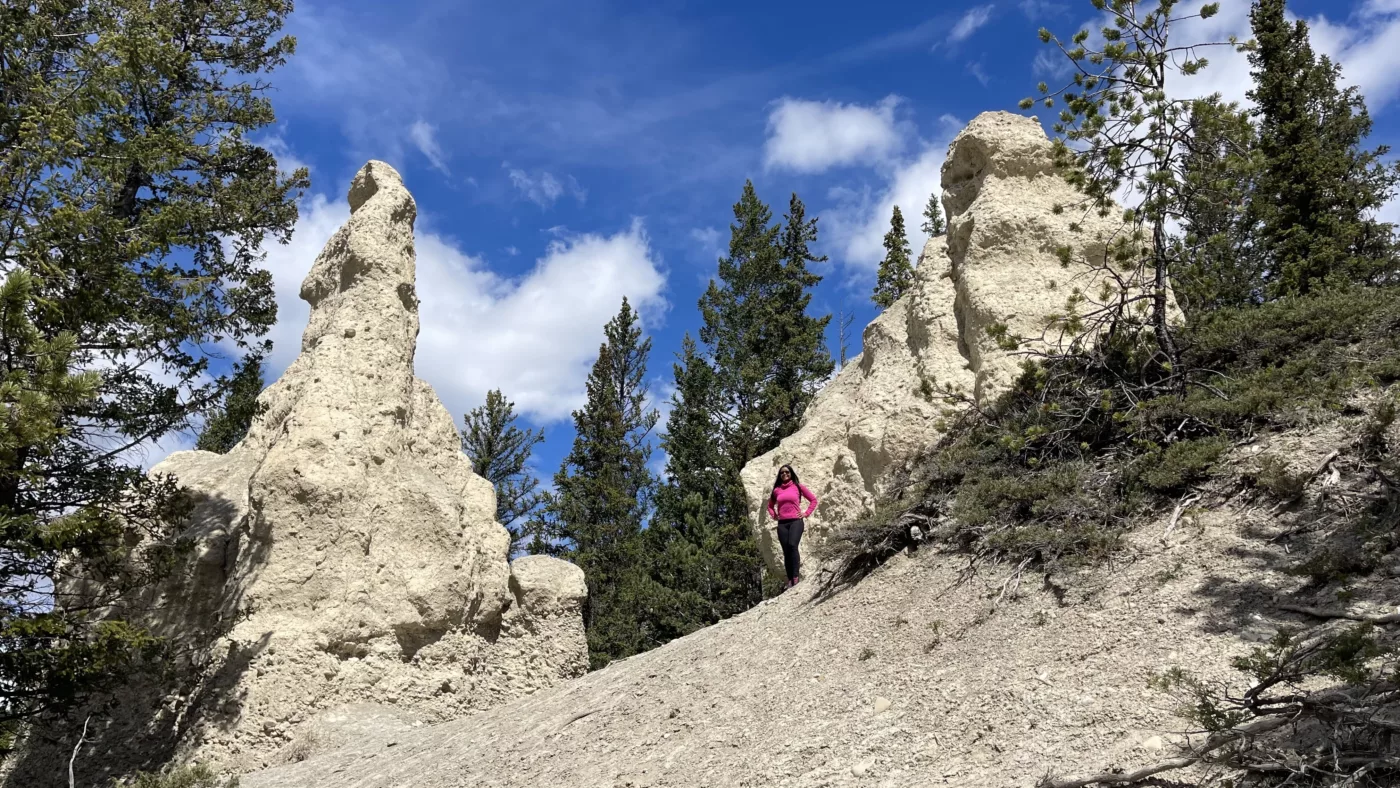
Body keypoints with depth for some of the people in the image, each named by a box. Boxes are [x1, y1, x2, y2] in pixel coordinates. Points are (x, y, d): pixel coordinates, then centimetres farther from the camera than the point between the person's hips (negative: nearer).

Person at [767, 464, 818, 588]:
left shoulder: (798, 486, 6)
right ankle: (790, 579, 2)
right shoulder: (777, 490, 12)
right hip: (782, 523, 3)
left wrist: (806, 514, 3)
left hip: (796, 521, -3)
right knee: (786, 551, 0)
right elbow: (770, 505, 30)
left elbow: (813, 500, 11)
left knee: (792, 545, -25)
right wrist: (773, 515, 13)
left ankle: (796, 576, -23)